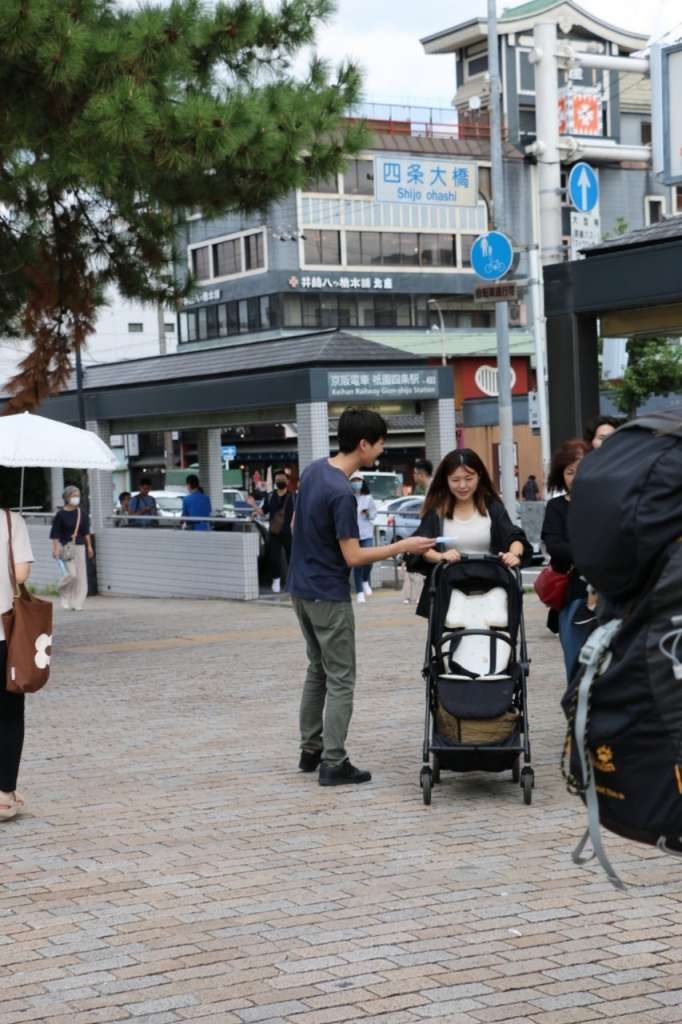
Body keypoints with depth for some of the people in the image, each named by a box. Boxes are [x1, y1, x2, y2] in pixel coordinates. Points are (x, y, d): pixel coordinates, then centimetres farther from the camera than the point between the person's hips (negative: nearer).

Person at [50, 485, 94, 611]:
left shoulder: (82, 514, 5)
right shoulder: (60, 514, -6)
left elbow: (86, 532, 13)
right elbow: (55, 534, -5)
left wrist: (89, 546, 9)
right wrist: (55, 548, -11)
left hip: (79, 546, 4)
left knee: (81, 575, 1)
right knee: (72, 573, -14)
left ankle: (77, 603, 8)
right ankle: (64, 596, 14)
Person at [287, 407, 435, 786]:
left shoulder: (314, 470, 3)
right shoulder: (342, 493, -24)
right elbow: (353, 556, -22)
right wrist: (402, 547, -14)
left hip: (301, 588, 9)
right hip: (329, 596, -9)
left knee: (318, 669, 19)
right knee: (341, 680, -1)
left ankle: (311, 750, 25)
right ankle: (333, 763, 1)